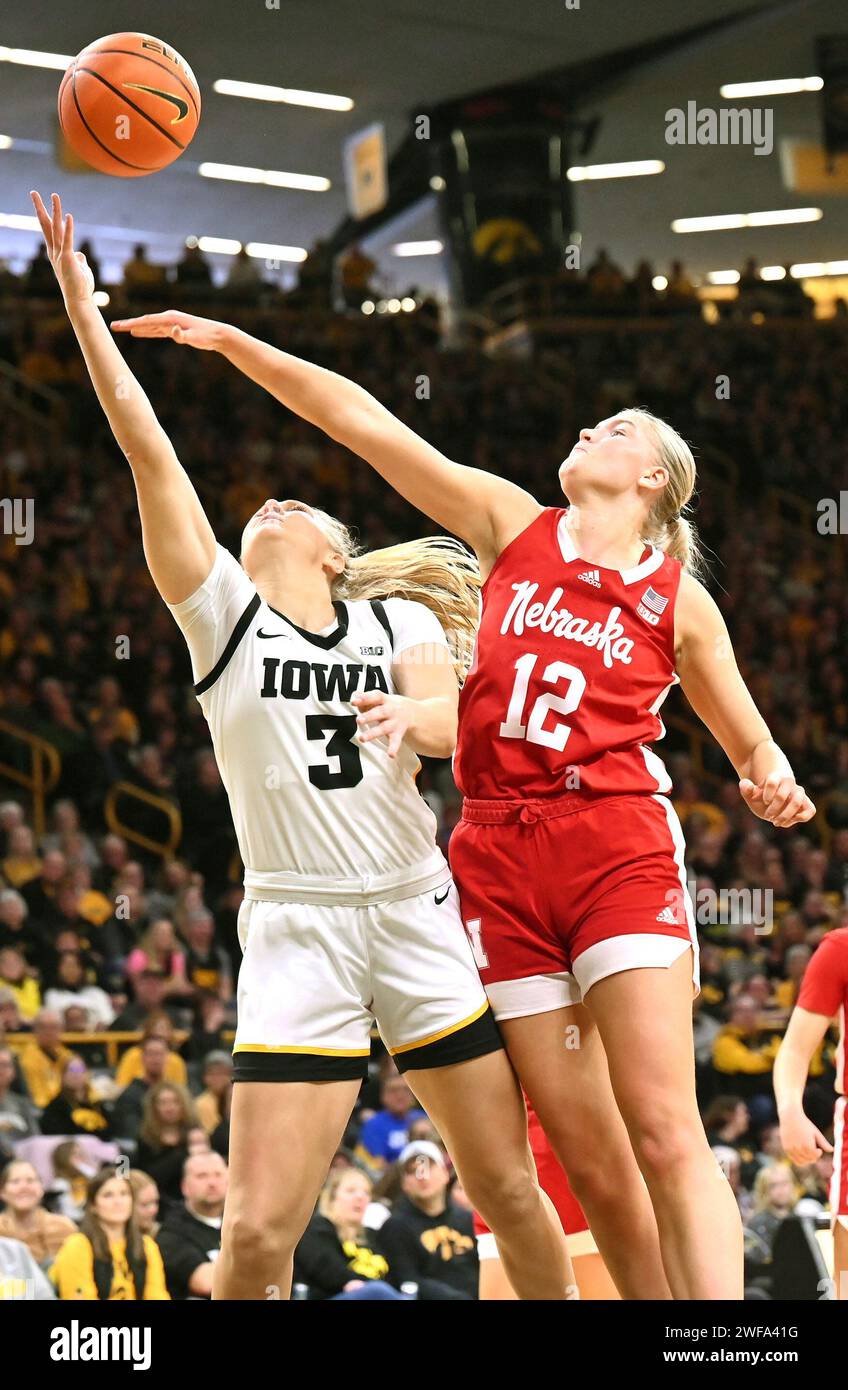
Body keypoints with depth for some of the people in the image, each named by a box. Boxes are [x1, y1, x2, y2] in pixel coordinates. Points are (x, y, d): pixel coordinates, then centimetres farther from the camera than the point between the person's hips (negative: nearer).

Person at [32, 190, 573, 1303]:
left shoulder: (399, 621, 12)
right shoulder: (223, 610, 8)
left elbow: (451, 723, -7)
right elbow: (149, 452, 1)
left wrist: (409, 722, -30)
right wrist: (81, 304, -5)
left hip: (419, 915, 1)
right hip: (298, 926, -1)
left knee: (509, 1190, 4)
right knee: (258, 1233, -10)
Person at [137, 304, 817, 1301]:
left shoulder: (680, 600, 11)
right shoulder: (513, 524, 15)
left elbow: (755, 749, 19)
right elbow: (362, 421, 12)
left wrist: (771, 784, -5)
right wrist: (232, 342, 9)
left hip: (619, 844, -2)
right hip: (498, 856, 2)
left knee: (664, 1134, -14)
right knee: (589, 1156, -1)